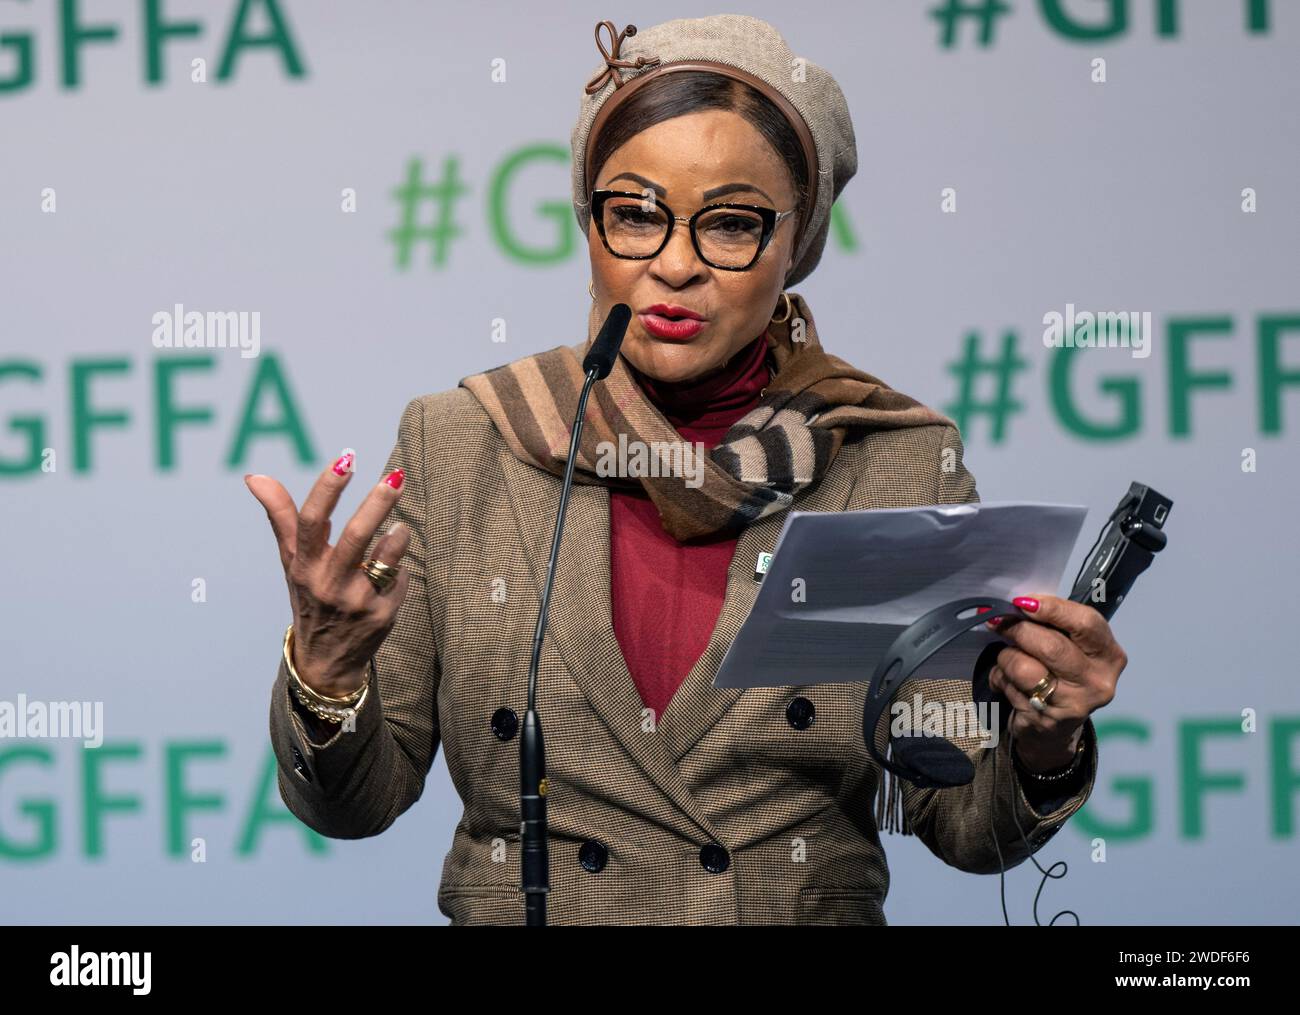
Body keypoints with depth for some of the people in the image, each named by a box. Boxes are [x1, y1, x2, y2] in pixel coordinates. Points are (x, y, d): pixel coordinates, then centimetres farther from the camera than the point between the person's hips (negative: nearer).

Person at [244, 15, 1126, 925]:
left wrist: (1044, 746, -14)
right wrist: (324, 669, -14)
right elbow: (358, 801, 4)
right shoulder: (453, 447, 2)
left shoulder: (909, 467, 1)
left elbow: (960, 824, 5)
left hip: (815, 915, 0)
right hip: (516, 913, 1)